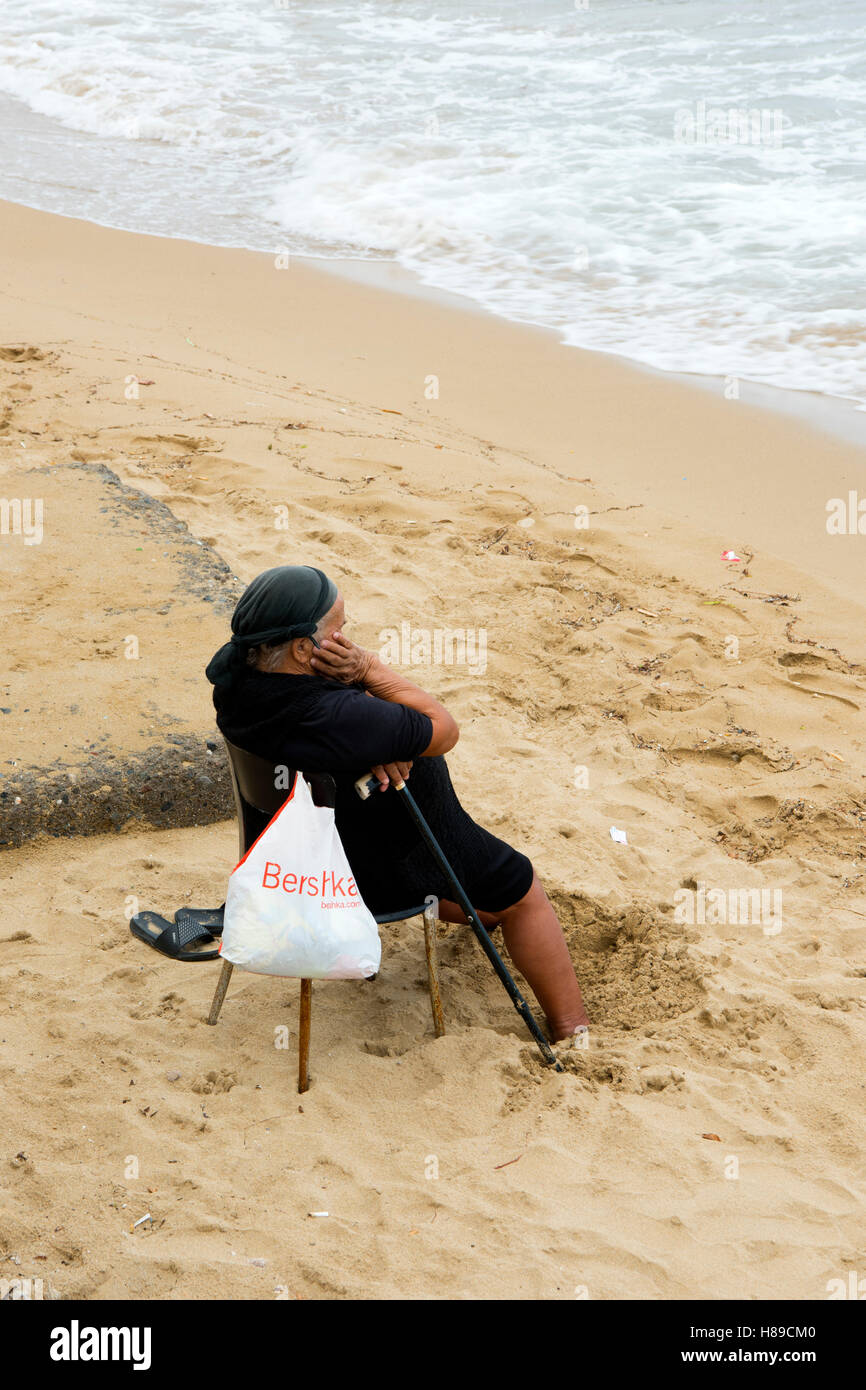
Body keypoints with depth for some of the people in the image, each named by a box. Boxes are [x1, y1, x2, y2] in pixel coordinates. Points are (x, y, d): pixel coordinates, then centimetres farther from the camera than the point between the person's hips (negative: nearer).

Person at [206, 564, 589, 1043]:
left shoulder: (235, 669, -20)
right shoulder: (341, 721, -44)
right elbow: (444, 730, -28)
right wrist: (368, 670, -26)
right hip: (383, 868, -8)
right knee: (522, 891, 16)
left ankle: (483, 914, 64)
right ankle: (571, 1031, 28)